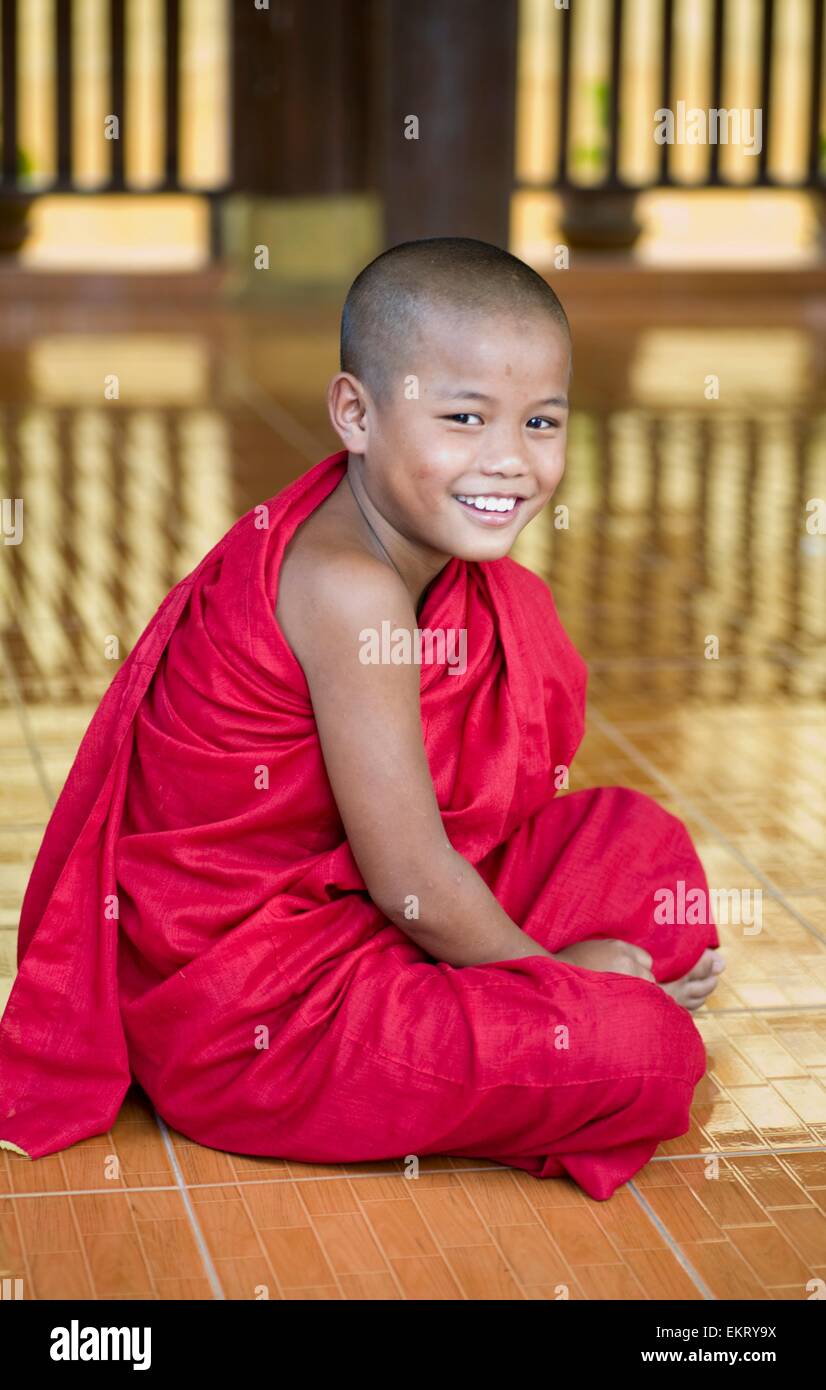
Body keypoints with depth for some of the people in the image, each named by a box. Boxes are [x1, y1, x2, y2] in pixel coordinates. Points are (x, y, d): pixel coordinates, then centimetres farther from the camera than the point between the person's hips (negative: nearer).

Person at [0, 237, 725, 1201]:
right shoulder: (350, 590, -27)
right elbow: (410, 883, -22)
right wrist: (548, 973, -5)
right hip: (243, 1001, -10)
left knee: (637, 833, 13)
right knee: (645, 1050, -18)